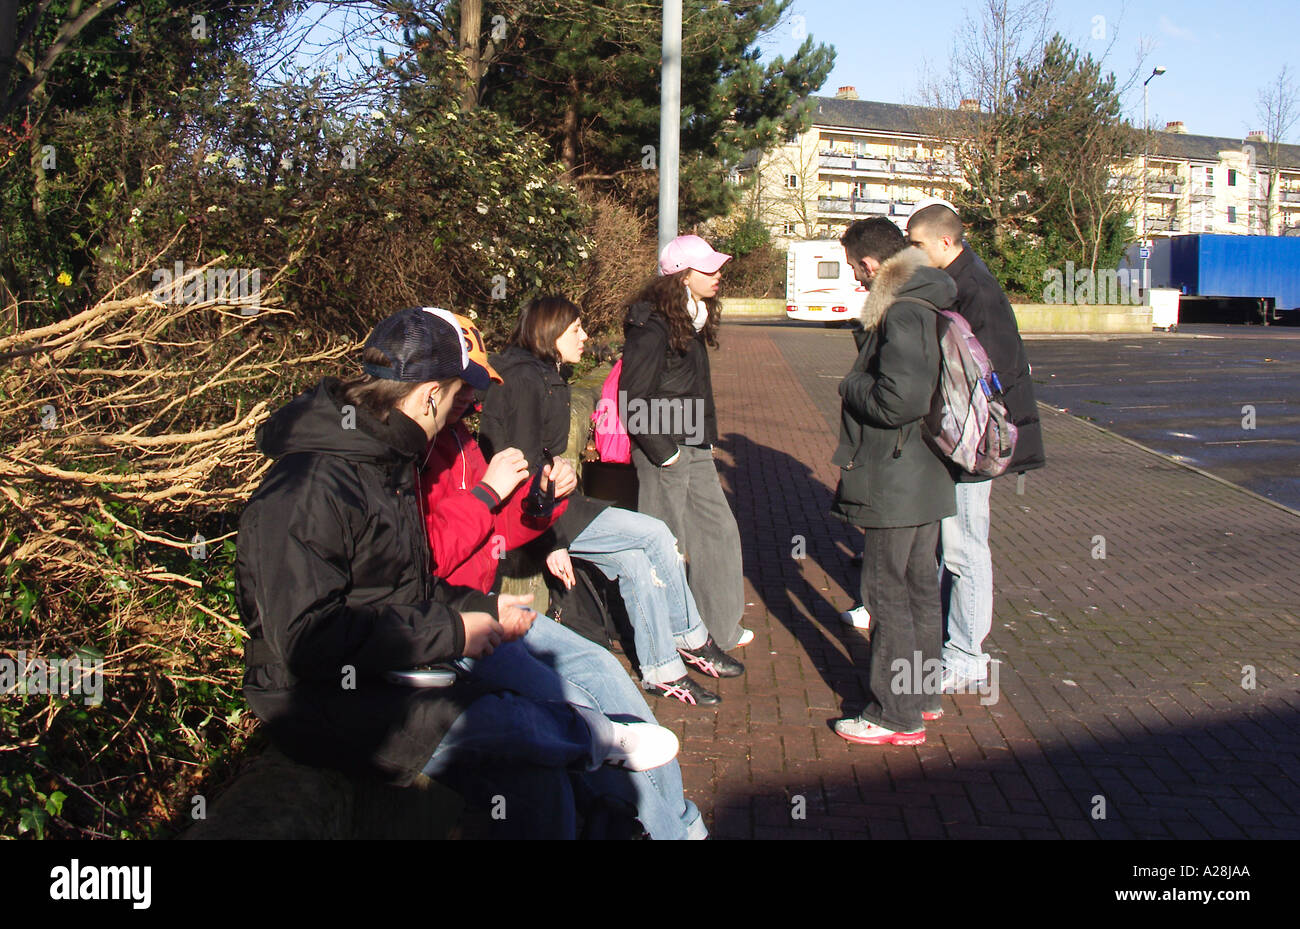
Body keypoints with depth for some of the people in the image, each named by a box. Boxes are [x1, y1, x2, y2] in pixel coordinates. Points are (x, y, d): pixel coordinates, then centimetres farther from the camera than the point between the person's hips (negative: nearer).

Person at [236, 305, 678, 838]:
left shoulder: (389, 461, 13)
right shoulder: (305, 493, -20)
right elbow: (309, 641, -26)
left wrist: (480, 608, 9)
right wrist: (450, 633, -20)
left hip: (402, 673, 8)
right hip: (330, 709, -8)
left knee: (536, 782, -14)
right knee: (492, 721, -32)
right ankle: (600, 737, -7)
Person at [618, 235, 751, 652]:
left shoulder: (692, 321, 11)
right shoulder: (653, 328, -18)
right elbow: (635, 400, -20)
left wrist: (705, 442, 14)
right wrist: (663, 453, -17)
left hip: (694, 450, 10)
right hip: (665, 452, -9)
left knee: (718, 531, 14)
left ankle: (719, 629, 27)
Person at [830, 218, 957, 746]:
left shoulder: (903, 314, -21)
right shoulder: (924, 303, 11)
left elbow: (898, 400, -29)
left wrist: (851, 385, -11)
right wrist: (862, 382, 9)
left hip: (896, 482, -10)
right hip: (925, 478, 10)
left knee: (887, 593, -1)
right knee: (918, 587, 19)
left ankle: (898, 716, 8)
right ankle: (923, 693, 32)